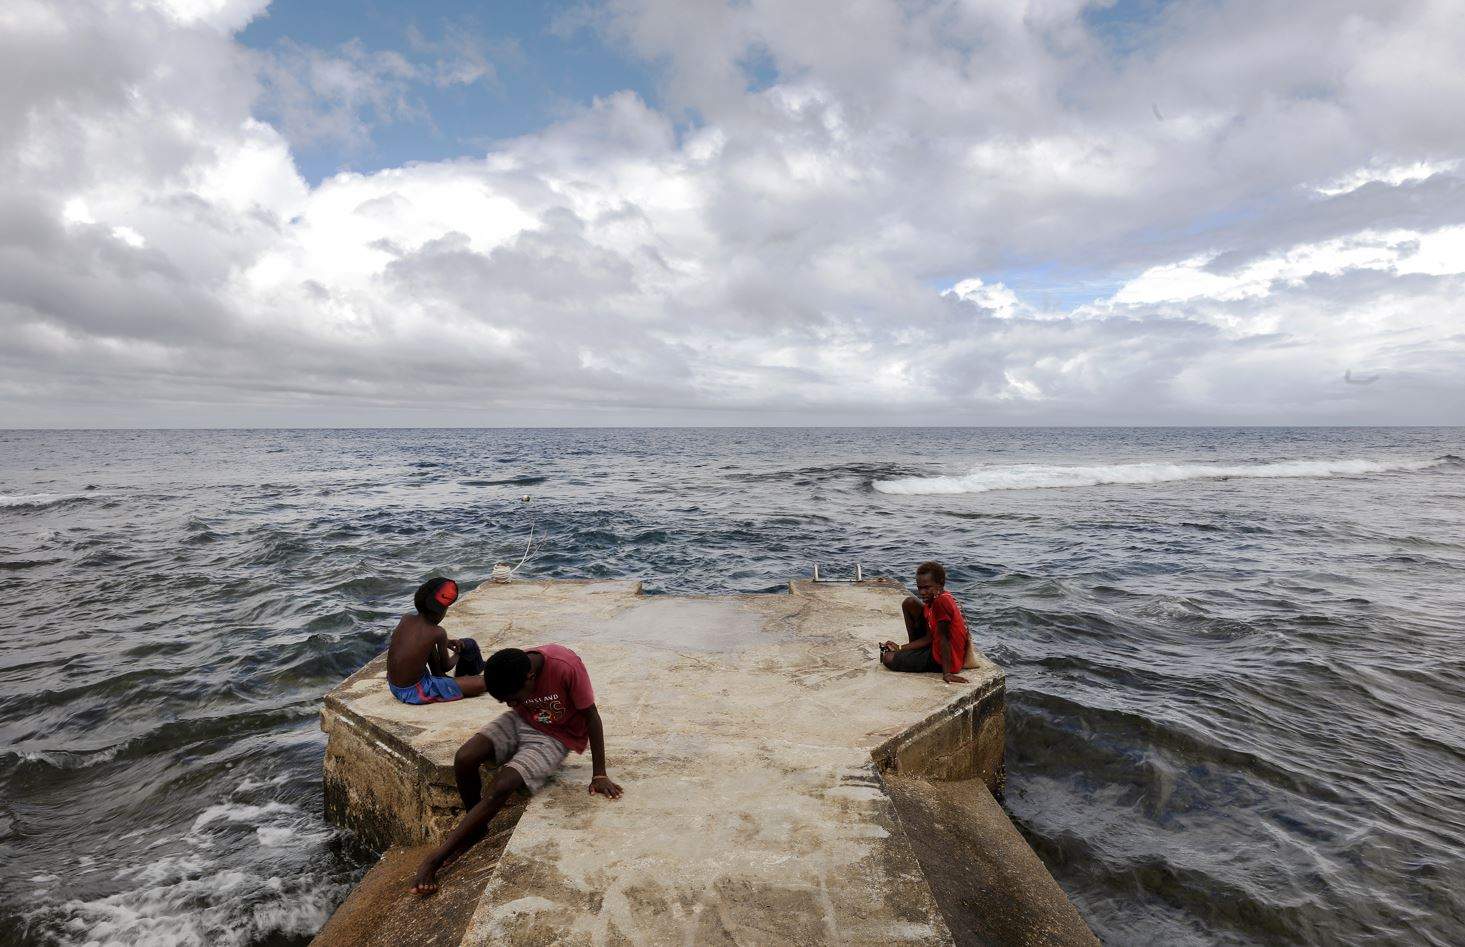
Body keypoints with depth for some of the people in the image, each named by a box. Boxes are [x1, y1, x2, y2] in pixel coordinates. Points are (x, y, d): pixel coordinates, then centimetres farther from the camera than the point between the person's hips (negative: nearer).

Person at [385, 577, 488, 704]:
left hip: (393, 687, 8)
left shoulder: (406, 619, -3)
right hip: (414, 693, -8)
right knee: (482, 682, -13)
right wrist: (457, 654, 17)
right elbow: (446, 667, -3)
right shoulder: (438, 632, -19)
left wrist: (445, 642, 14)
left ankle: (438, 677, 38)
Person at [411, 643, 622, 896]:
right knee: (463, 759, -18)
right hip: (521, 724, 5)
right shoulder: (511, 676, -19)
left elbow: (591, 716, -21)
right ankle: (475, 826, 9)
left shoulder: (566, 667, -34)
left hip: (555, 737, -5)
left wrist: (599, 775, -18)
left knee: (501, 786, -24)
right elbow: (517, 711, 5)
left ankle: (436, 859, -9)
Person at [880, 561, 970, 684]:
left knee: (888, 659, -11)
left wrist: (947, 673, -25)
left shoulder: (941, 601, -27)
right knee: (910, 603, 7)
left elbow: (943, 637, -27)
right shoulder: (933, 599, 2)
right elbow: (929, 637, 5)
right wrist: (900, 648, 2)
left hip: (942, 659, -10)